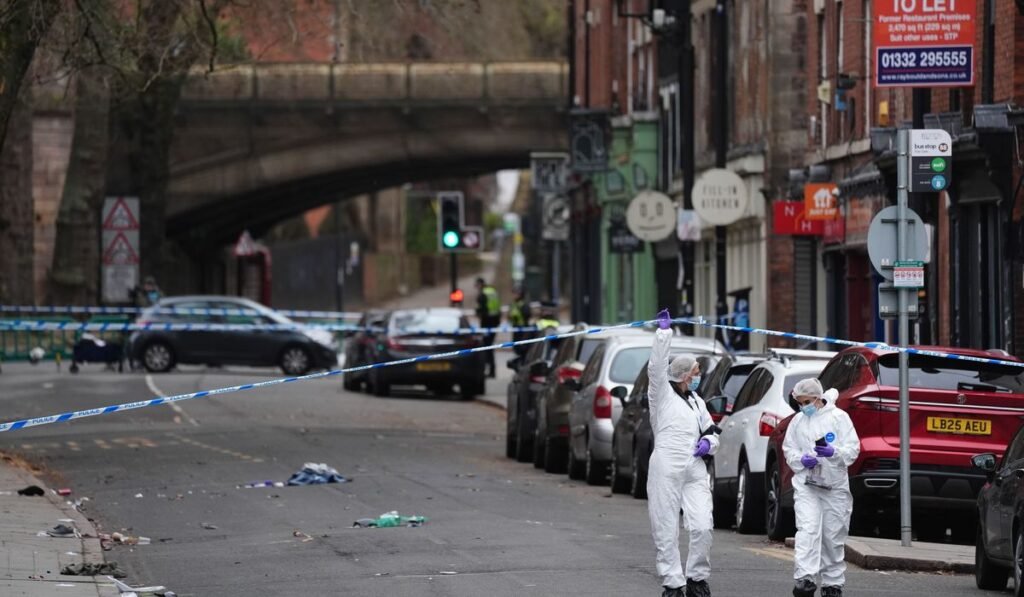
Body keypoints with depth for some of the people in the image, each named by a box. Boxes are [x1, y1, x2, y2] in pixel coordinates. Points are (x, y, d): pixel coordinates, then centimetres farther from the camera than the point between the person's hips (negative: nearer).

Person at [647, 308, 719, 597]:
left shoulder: (696, 400, 21)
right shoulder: (662, 394, 3)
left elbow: (711, 431, 28)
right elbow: (656, 366, -14)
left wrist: (708, 443, 6)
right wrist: (663, 332, -18)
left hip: (695, 470, 5)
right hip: (666, 470, -5)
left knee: (702, 527, -7)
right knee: (666, 531, -3)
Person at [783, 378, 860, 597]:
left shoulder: (838, 417, 1)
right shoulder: (798, 421, 10)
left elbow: (853, 449, -1)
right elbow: (788, 450, 15)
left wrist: (834, 452, -20)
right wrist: (802, 459, -6)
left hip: (835, 486, -1)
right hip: (806, 485, 1)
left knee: (833, 537, 5)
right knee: (807, 531, -16)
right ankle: (805, 579, -25)